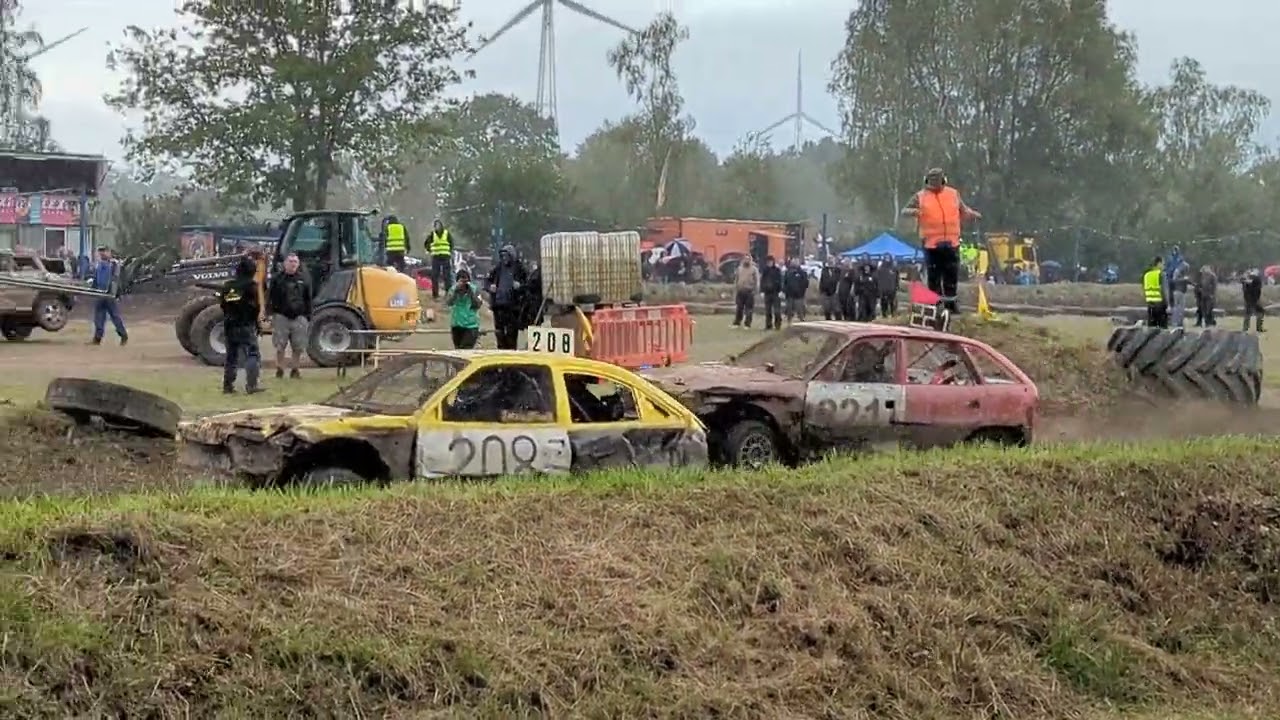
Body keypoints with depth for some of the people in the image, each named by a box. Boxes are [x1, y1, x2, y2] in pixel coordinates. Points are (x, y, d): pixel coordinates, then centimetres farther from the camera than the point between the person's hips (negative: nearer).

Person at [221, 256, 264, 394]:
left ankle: (227, 386, 14)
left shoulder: (228, 285, 10)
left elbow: (223, 306, 13)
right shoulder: (250, 285, -10)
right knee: (252, 354, -4)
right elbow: (255, 306, -12)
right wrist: (256, 321, 3)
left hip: (230, 326, 6)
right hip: (246, 326, -6)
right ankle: (251, 385, -14)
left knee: (231, 356, 14)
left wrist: (227, 320, 18)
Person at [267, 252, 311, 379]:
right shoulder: (277, 279, 3)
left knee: (298, 347, 2)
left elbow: (308, 300, 12)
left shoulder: (304, 280, 9)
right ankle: (279, 370, 9)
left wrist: (308, 318, 8)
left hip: (299, 318, 2)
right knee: (280, 347, -1)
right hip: (281, 317, -2)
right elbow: (270, 298, 3)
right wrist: (271, 314, -4)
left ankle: (294, 370, 14)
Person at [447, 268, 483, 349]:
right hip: (456, 325, 3)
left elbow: (478, 305, -13)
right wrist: (456, 289, -19)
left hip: (471, 325, -3)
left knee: (466, 350, -18)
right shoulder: (453, 290, 3)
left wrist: (470, 291, -16)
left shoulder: (474, 290, -2)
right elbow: (448, 302, -12)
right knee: (458, 350, 11)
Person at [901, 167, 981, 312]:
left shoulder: (953, 194, 12)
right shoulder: (920, 197, 4)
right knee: (933, 276, 1)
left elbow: (963, 209, 23)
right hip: (931, 244, -2)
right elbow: (904, 210, 1)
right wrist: (912, 211, -22)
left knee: (952, 275, 6)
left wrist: (970, 213, 1)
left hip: (951, 242, 2)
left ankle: (950, 303, 17)